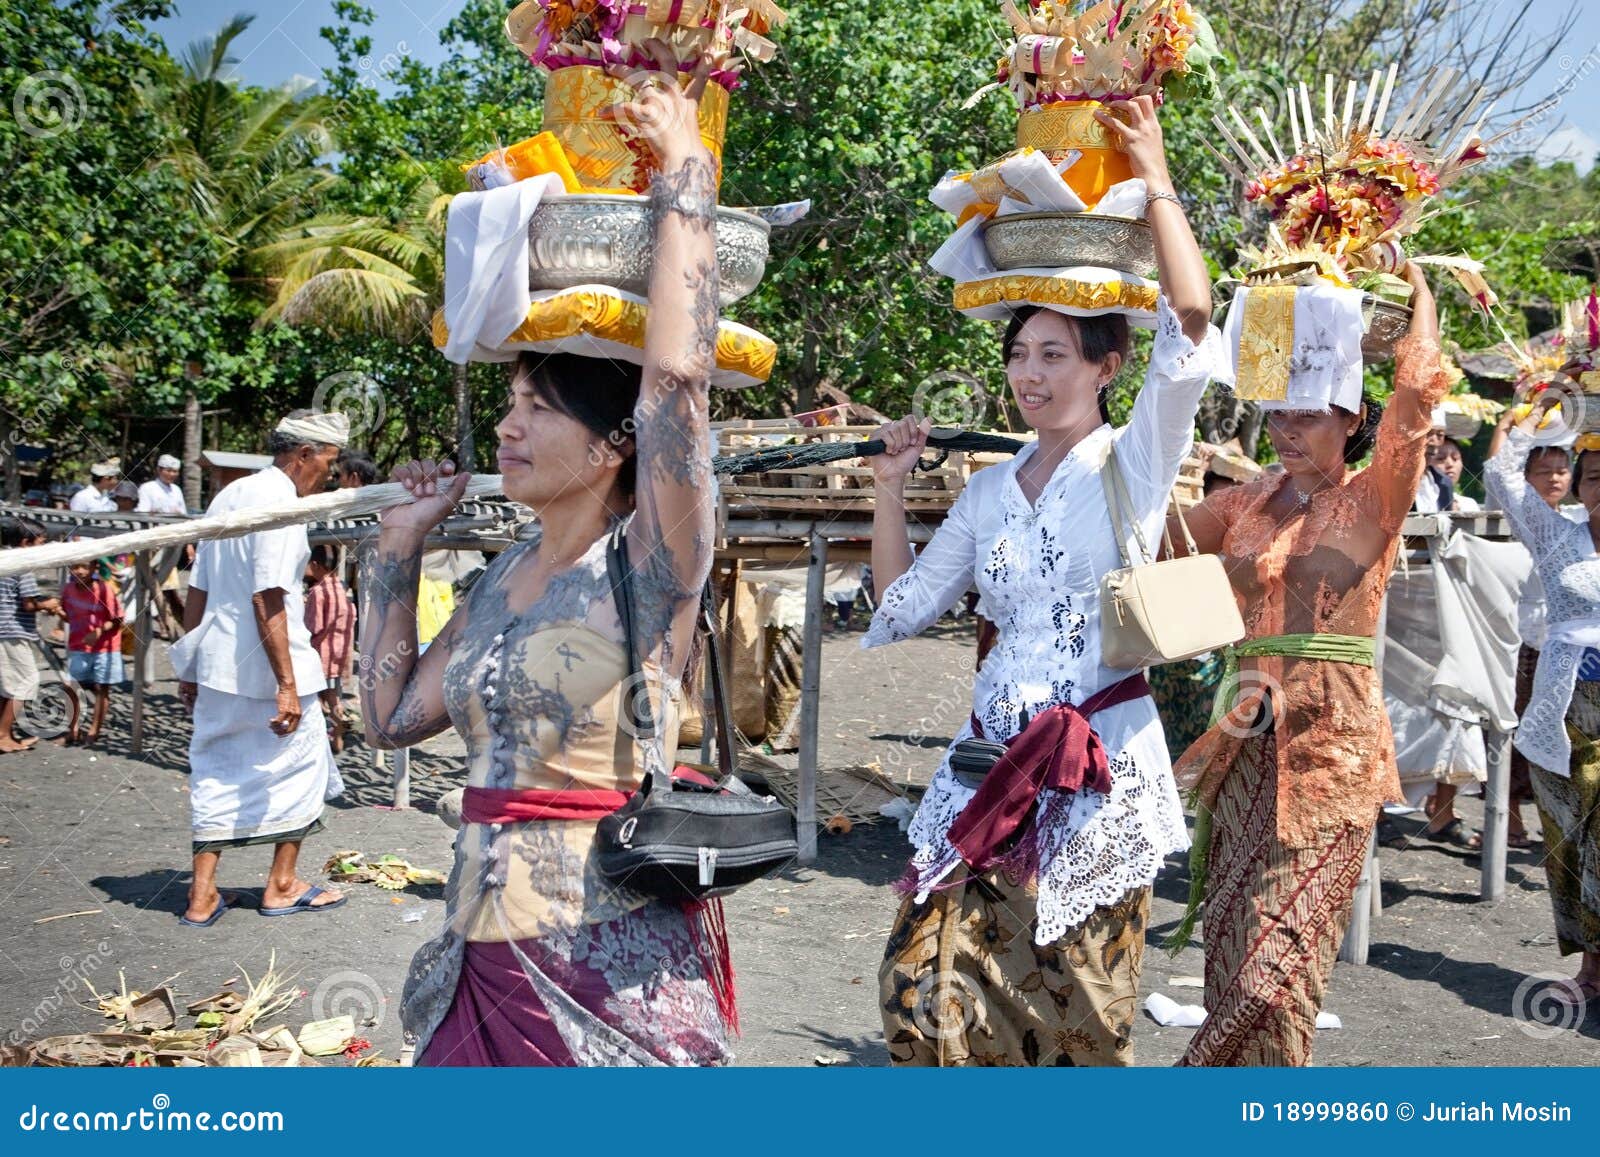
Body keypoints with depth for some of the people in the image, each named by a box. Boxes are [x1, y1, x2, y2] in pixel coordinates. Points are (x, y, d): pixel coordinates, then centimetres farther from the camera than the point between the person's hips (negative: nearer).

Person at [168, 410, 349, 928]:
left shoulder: (231, 494, 13)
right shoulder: (280, 503, -15)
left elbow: (198, 590, 16)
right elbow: (267, 600, -23)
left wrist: (191, 668, 22)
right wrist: (287, 684, -25)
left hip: (216, 664, 8)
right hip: (264, 665, -8)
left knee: (217, 772, 13)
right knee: (299, 765, 9)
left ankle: (202, 894, 13)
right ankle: (282, 885, 19)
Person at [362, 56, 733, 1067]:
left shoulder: (648, 569, -11)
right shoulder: (506, 576, 10)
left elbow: (678, 375, -25)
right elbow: (393, 715, 15)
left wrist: (686, 172, -16)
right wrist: (400, 545, 14)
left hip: (611, 958, -7)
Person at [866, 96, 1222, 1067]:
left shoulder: (1139, 462, -2)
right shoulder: (992, 487, 12)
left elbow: (1193, 330, -18)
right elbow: (904, 607, 16)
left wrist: (1154, 175, -17)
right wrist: (892, 491, 7)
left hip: (1101, 764, -5)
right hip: (992, 759, 5)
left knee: (1077, 1020, 5)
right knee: (926, 994, 1)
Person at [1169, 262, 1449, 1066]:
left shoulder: (1373, 502, -2)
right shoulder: (1249, 504, 11)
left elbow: (1417, 391, -14)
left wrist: (1419, 287, -3)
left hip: (1331, 743, -4)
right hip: (1248, 740, 5)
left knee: (1275, 961, -6)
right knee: (1233, 950, 7)